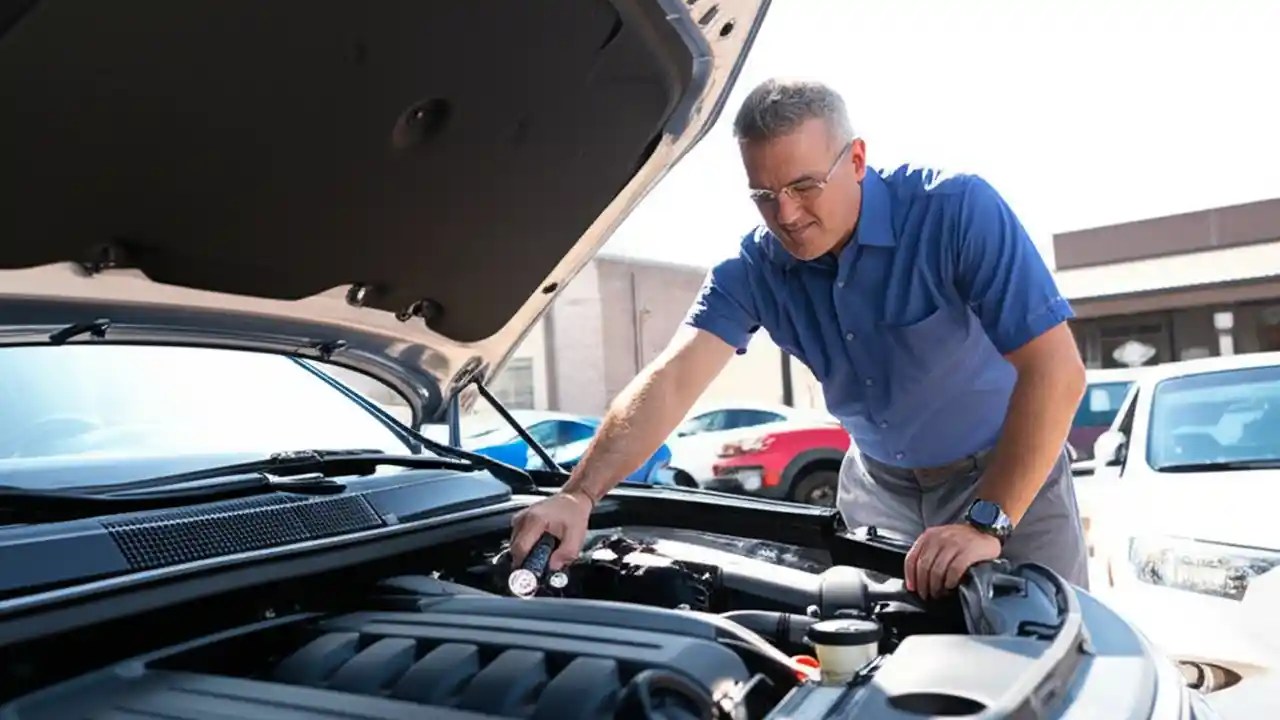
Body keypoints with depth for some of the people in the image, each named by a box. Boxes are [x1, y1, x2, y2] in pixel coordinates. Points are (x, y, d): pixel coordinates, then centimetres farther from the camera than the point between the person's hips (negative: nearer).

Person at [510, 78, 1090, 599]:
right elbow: (670, 382, -25)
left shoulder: (957, 210, -26)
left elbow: (1056, 371, -30)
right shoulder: (755, 268, -14)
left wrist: (987, 523, -37)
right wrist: (579, 495, -39)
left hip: (1009, 474, -3)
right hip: (880, 483, 3)